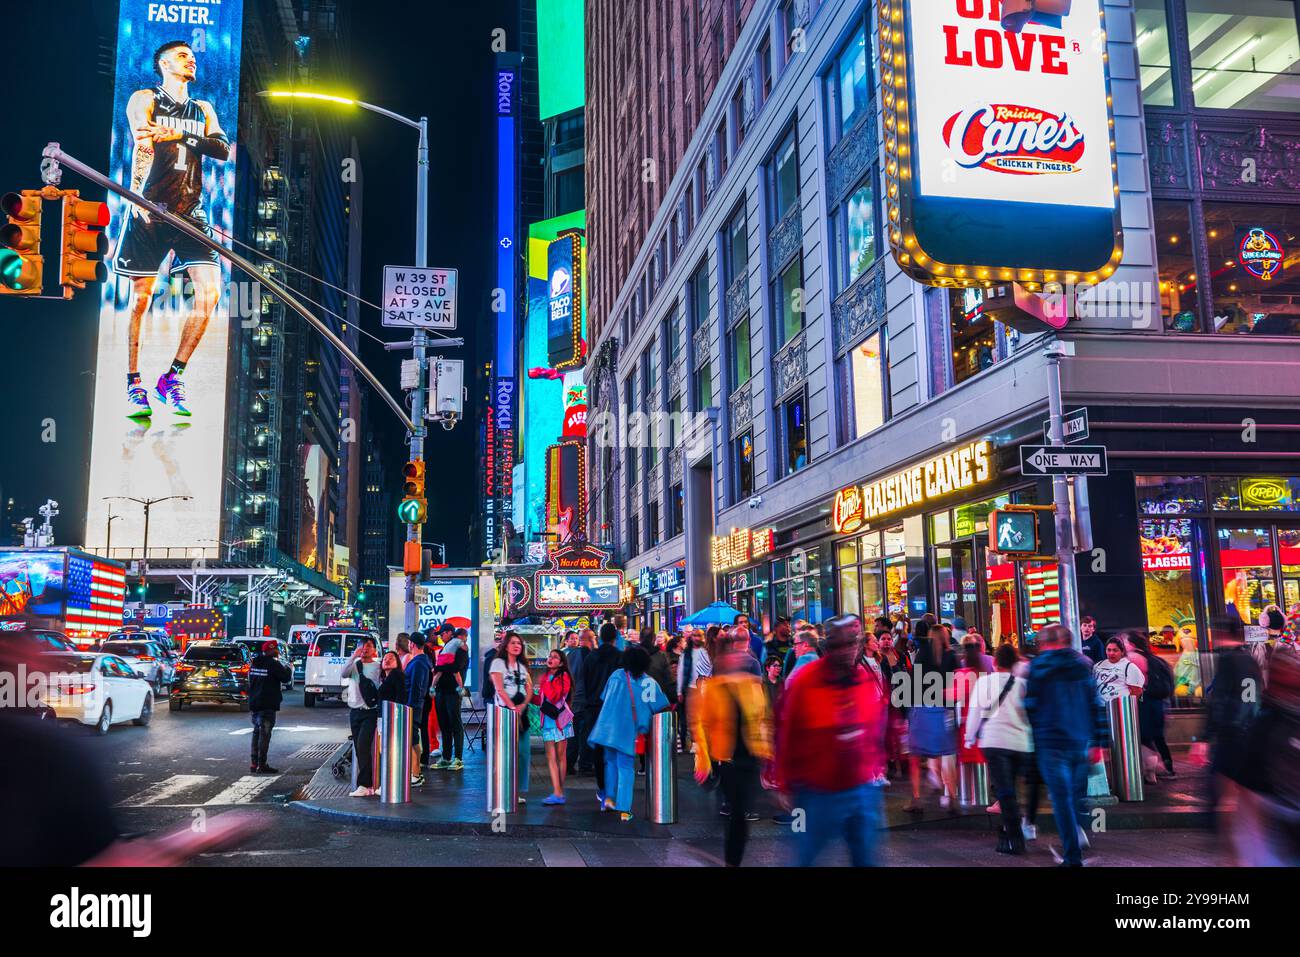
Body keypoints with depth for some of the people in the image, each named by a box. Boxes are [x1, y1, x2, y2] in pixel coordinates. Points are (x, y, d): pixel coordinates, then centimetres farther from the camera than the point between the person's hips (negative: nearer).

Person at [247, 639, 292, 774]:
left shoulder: (255, 663, 11)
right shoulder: (273, 663, -15)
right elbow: (286, 678, -13)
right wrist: (288, 669, 8)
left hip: (254, 703, 8)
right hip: (267, 704, -8)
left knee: (257, 733, 15)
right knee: (264, 734, -7)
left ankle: (254, 763, 17)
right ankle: (262, 765, -8)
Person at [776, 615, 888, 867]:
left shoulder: (869, 680, -2)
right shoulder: (804, 683, -13)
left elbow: (878, 731, 12)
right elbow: (786, 736, -5)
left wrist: (877, 768, 12)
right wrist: (788, 786, -1)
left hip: (862, 789, 4)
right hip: (816, 794, -3)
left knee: (865, 857, 12)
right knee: (805, 857, 9)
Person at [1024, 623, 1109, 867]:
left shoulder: (1037, 667, -3)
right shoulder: (1084, 665, 7)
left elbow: (1030, 707, -3)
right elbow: (1097, 705, 5)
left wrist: (1035, 738, 9)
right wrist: (1098, 743, 7)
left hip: (1052, 744, -4)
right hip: (1081, 743, 4)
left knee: (1062, 801, -2)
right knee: (1077, 797, 19)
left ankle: (1073, 857, -4)